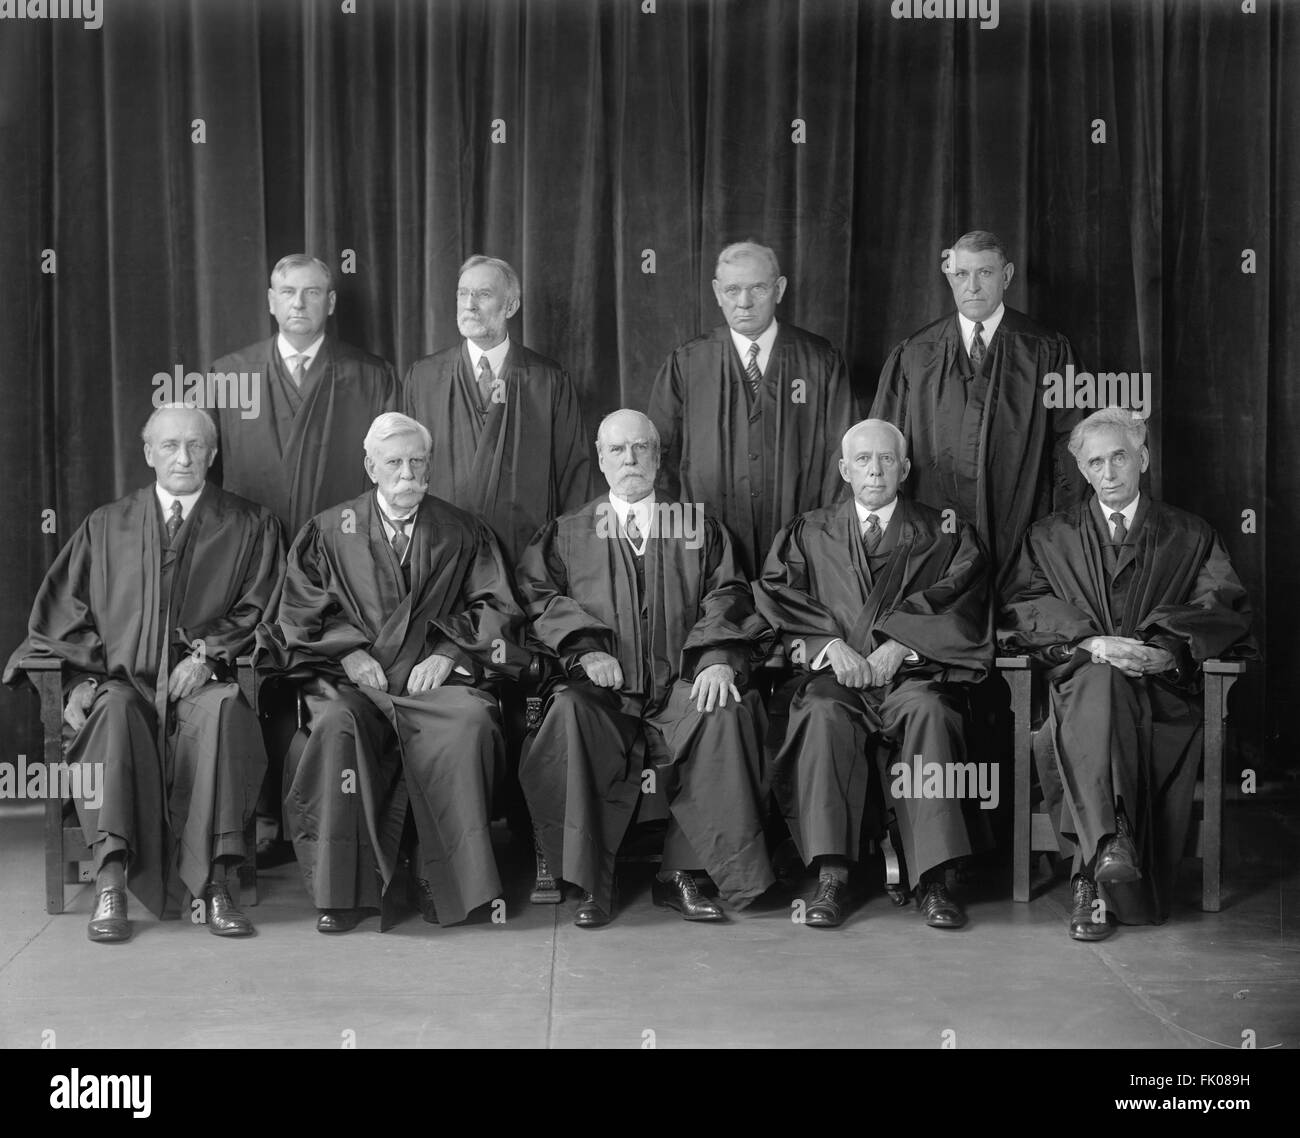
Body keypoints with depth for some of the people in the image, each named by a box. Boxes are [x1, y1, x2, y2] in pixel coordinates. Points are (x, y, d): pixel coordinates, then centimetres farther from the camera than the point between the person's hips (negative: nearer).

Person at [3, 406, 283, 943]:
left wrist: (209, 653, -11)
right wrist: (82, 678, -4)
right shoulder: (105, 526, 19)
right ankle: (110, 884, -36)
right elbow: (61, 613, 13)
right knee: (113, 710, -35)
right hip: (118, 680, 1)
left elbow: (259, 611, 6)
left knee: (222, 709, -36)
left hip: (200, 682, -1)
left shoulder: (250, 526, 14)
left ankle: (211, 885, -35)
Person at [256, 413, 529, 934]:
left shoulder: (463, 533, 15)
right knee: (336, 723, -34)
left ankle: (444, 878, -22)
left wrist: (448, 654, -7)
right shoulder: (328, 530, 15)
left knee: (470, 720, -33)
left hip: (434, 678, 0)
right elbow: (302, 610, 9)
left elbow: (493, 608, 10)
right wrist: (348, 653, -7)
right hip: (352, 677, 0)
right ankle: (343, 887, -26)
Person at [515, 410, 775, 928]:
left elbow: (726, 595, 10)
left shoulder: (700, 529, 20)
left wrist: (717, 658, -10)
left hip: (681, 687, 1)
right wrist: (585, 648, -12)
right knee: (570, 713, -35)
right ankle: (592, 883, -25)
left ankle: (683, 873, -21)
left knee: (727, 713, -31)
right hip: (603, 687, -1)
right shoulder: (567, 534, 19)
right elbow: (539, 595, 6)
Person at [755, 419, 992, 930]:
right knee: (824, 716, -34)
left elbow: (959, 609, 4)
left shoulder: (944, 535, 18)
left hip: (912, 672, 0)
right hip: (833, 673, 1)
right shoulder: (808, 533, 20)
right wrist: (831, 644, -10)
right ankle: (831, 876, -33)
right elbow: (777, 598, 7)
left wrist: (900, 645, -11)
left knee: (929, 712, -34)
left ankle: (932, 879, -32)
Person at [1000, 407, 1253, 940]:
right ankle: (1108, 844, -47)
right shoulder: (1049, 537, 18)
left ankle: (1093, 882, -29)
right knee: (1101, 683, -36)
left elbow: (1227, 609, 6)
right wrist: (1090, 642, -14)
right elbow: (1022, 611, 4)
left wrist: (1172, 651, -14)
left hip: (1164, 684, 1)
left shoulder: (1191, 536, 18)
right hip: (1080, 675, 0)